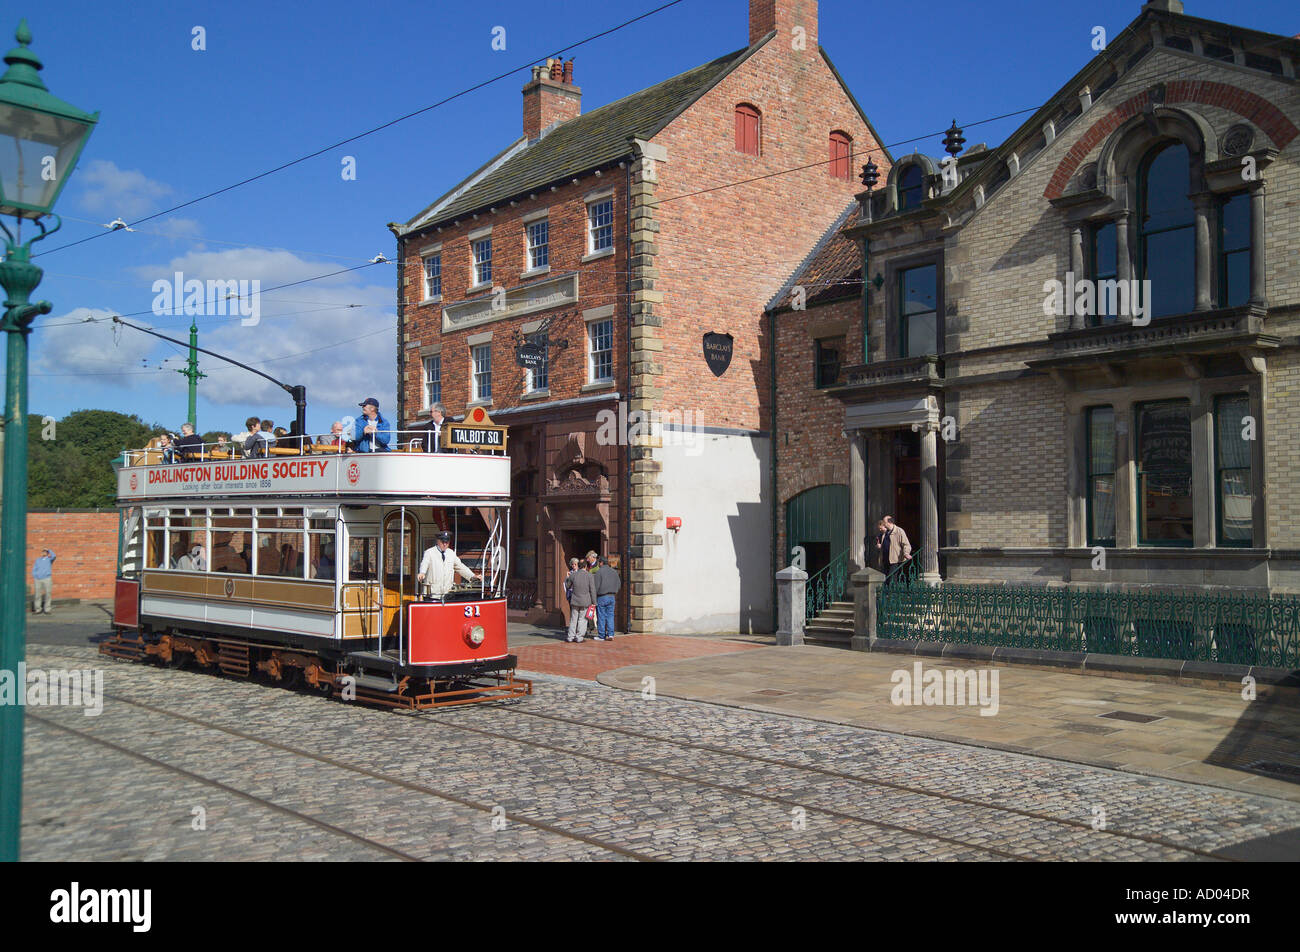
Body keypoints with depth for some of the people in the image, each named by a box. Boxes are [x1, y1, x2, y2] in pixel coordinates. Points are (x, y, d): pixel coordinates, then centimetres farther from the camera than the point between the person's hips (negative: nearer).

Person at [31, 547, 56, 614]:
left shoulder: (49, 559, 11)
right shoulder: (37, 560, 20)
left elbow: (54, 556, -12)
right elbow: (34, 570, 17)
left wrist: (48, 550, 1)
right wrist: (35, 577, 1)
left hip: (47, 579, -2)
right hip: (37, 579, 2)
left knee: (48, 594, -5)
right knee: (37, 595, -1)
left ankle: (46, 610, 1)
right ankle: (38, 610, 5)